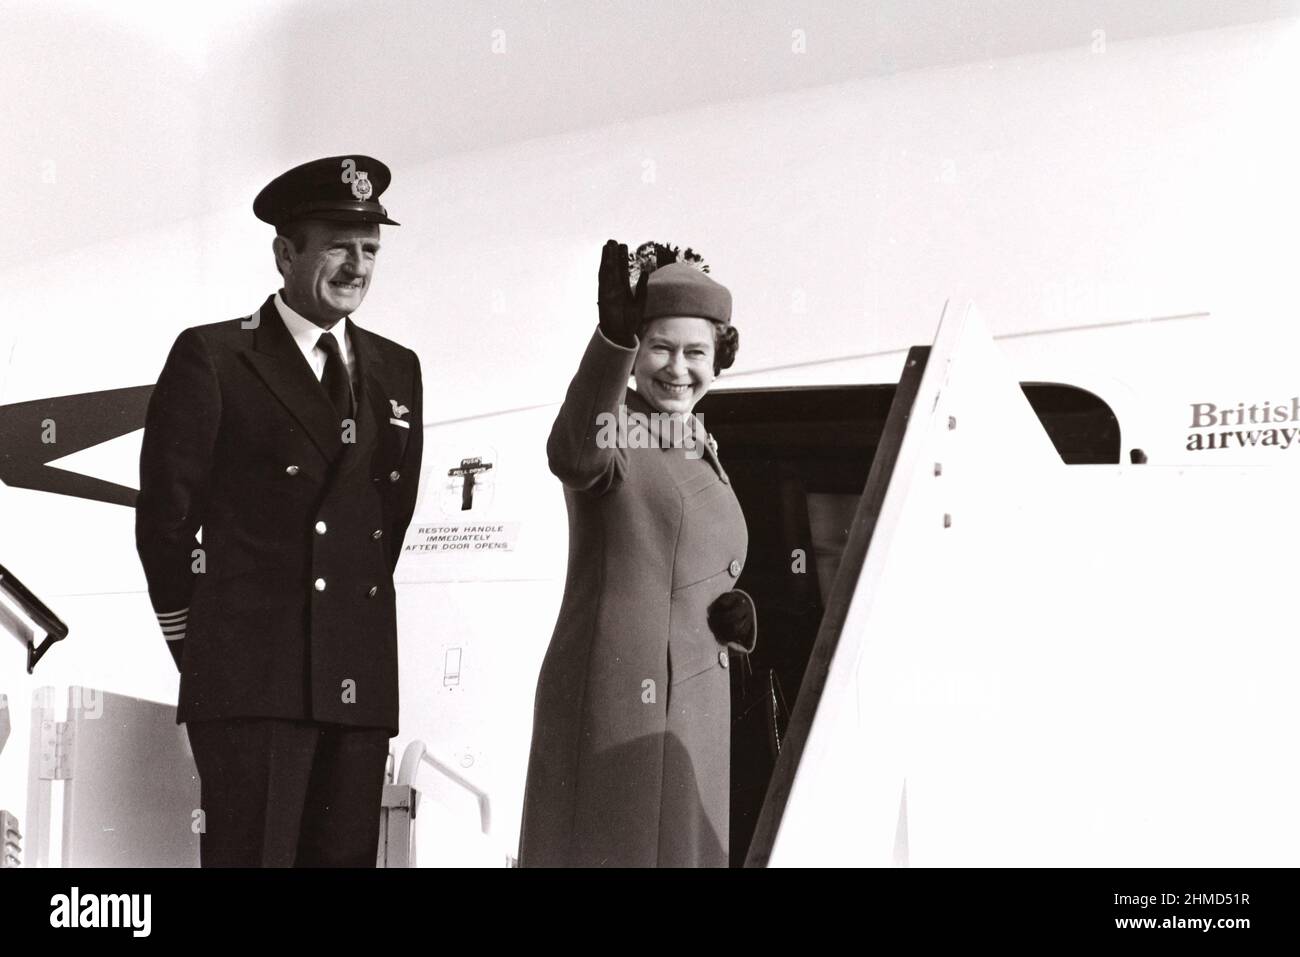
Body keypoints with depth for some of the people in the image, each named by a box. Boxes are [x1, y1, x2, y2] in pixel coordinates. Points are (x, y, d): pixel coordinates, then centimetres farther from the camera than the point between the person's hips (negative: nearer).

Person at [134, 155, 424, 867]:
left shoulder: (397, 370, 14)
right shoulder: (211, 357, 0)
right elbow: (166, 515, 0)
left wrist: (355, 613, 14)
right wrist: (200, 652, 2)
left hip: (361, 682, 5)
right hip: (251, 674, -5)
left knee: (345, 855, 6)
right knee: (249, 853, -7)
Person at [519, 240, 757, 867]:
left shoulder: (701, 458, 18)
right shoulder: (616, 434, -6)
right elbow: (575, 451, -31)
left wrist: (735, 617, 2)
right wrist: (615, 336, -49)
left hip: (693, 713, 8)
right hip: (615, 701, -7)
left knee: (678, 849, 8)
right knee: (607, 848, -7)